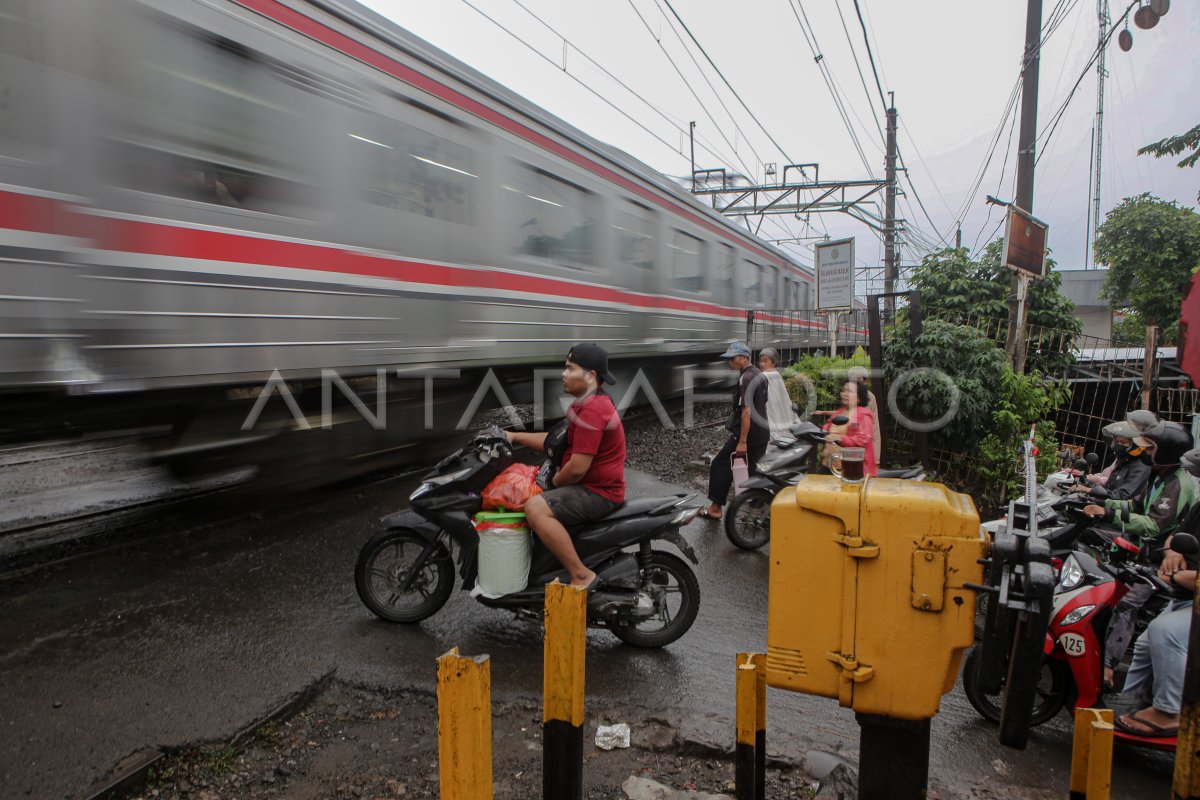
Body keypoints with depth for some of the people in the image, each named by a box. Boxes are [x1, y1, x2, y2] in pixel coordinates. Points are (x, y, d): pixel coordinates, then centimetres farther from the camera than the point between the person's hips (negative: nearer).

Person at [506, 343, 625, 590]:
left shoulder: (592, 410, -23)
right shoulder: (588, 403, 13)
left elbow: (577, 468, -26)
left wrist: (555, 482, -6)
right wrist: (515, 436, 13)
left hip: (598, 492, -11)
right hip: (591, 485, 11)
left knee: (535, 508, -28)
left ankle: (581, 576, -22)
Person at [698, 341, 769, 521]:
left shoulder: (745, 378, -17)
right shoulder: (759, 374, 12)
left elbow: (746, 411, -22)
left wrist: (742, 441, -23)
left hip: (748, 433, -9)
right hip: (763, 433, 9)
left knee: (720, 465, -2)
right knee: (750, 468, 16)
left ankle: (715, 508, -1)